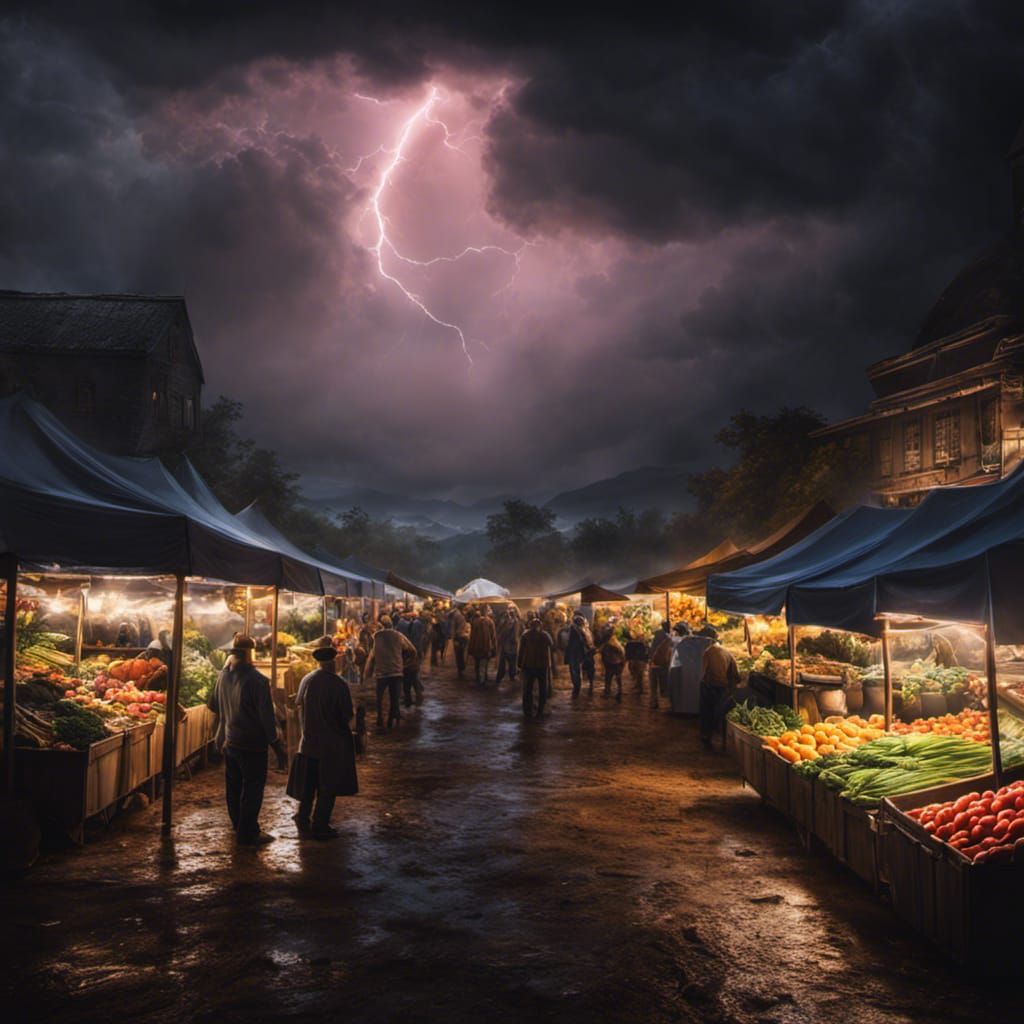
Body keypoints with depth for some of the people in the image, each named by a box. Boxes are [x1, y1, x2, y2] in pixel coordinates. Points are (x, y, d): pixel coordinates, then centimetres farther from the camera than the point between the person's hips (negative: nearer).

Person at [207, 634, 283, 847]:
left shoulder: (224, 675, -1)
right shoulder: (257, 680, -21)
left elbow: (213, 705, 11)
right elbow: (266, 716, -19)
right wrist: (276, 744, -12)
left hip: (229, 740, 7)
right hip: (252, 744, -7)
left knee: (234, 785, 19)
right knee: (253, 788, 3)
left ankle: (239, 825, 35)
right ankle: (248, 833, 8)